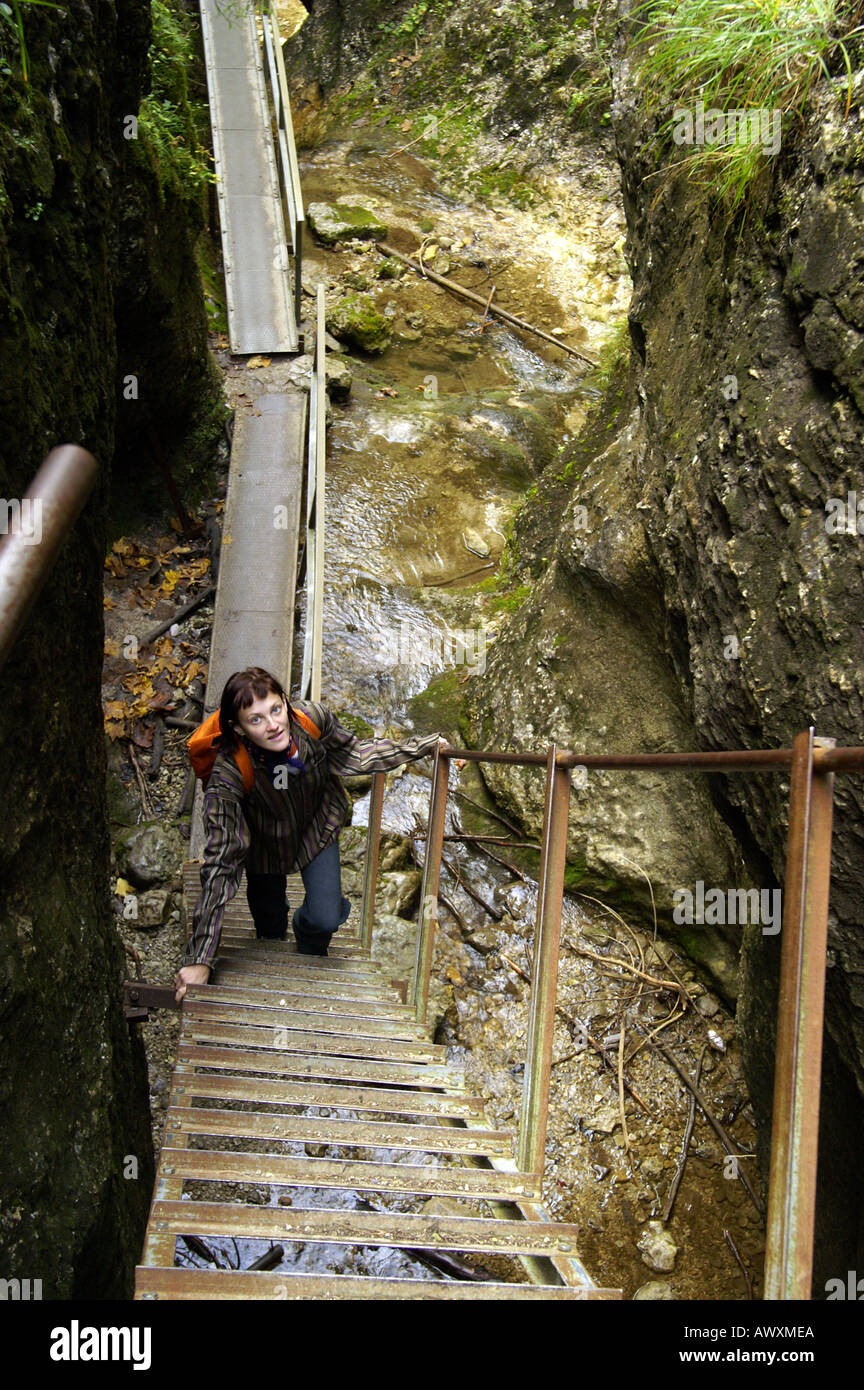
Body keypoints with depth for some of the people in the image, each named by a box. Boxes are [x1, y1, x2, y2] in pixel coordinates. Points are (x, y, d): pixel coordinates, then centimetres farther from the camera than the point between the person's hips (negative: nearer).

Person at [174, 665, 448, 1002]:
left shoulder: (312, 718, -33)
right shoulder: (227, 776, -39)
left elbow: (353, 754, -9)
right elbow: (221, 864, -37)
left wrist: (423, 746, -6)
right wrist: (199, 959, -38)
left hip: (318, 826, 1)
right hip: (265, 841, -1)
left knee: (325, 918, -5)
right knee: (268, 919, 19)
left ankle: (310, 953, 35)